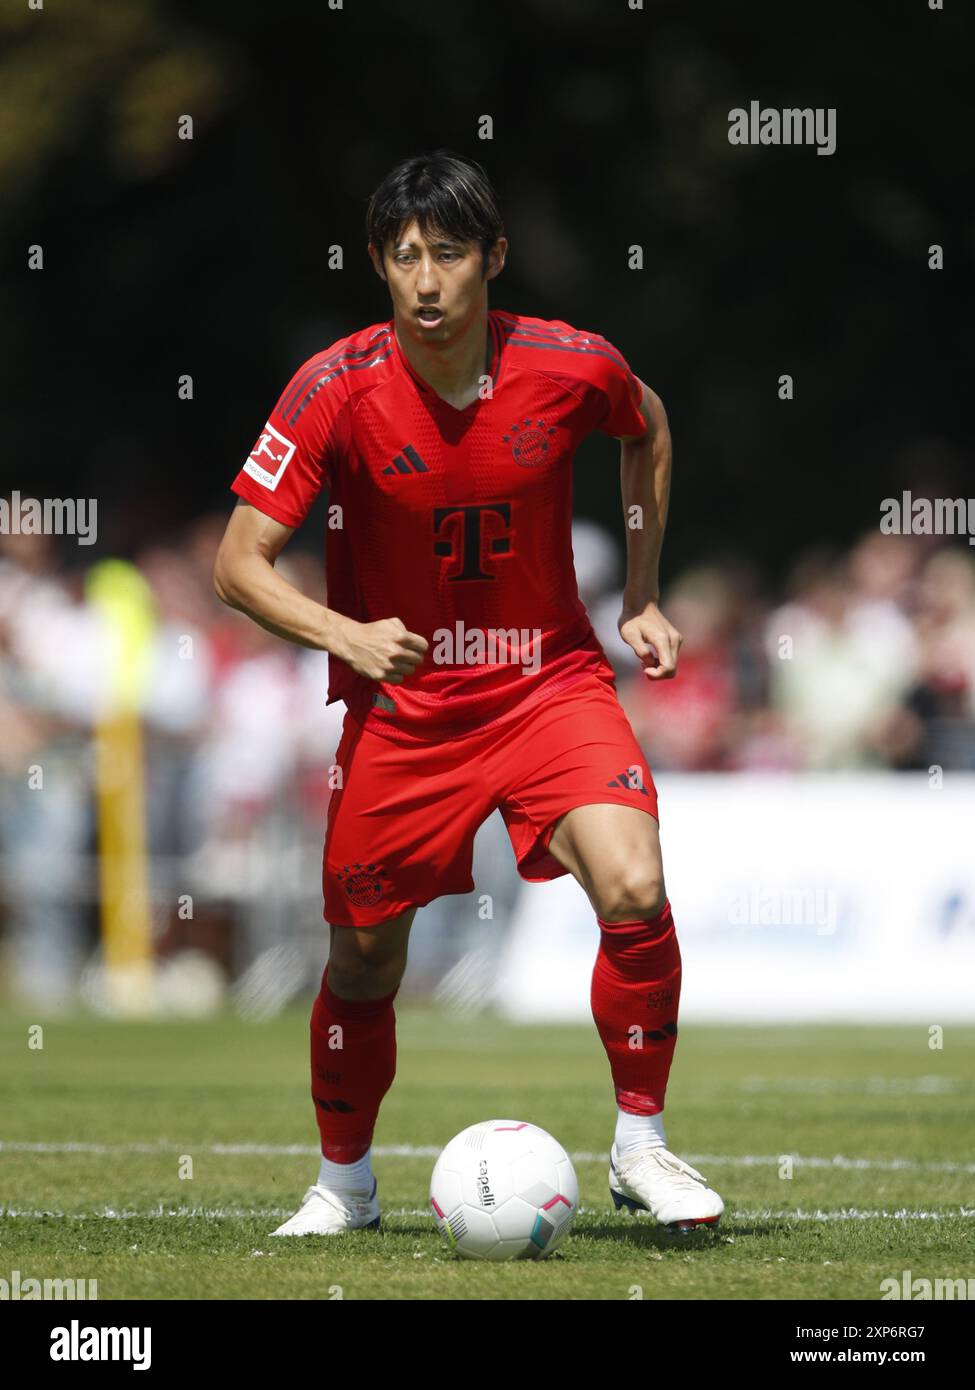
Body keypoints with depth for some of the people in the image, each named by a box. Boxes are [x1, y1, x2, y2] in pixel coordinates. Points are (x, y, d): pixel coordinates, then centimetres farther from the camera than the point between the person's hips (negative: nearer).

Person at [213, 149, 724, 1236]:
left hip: (549, 678, 0)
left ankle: (638, 1146, -1)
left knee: (635, 893, -21)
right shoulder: (336, 388, -16)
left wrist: (640, 601, 12)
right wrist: (343, 634, -31)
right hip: (399, 701, 0)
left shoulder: (571, 368, -13)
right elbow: (239, 564, -14)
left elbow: (647, 429, 13)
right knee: (364, 955, 7)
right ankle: (343, 1182, 32)